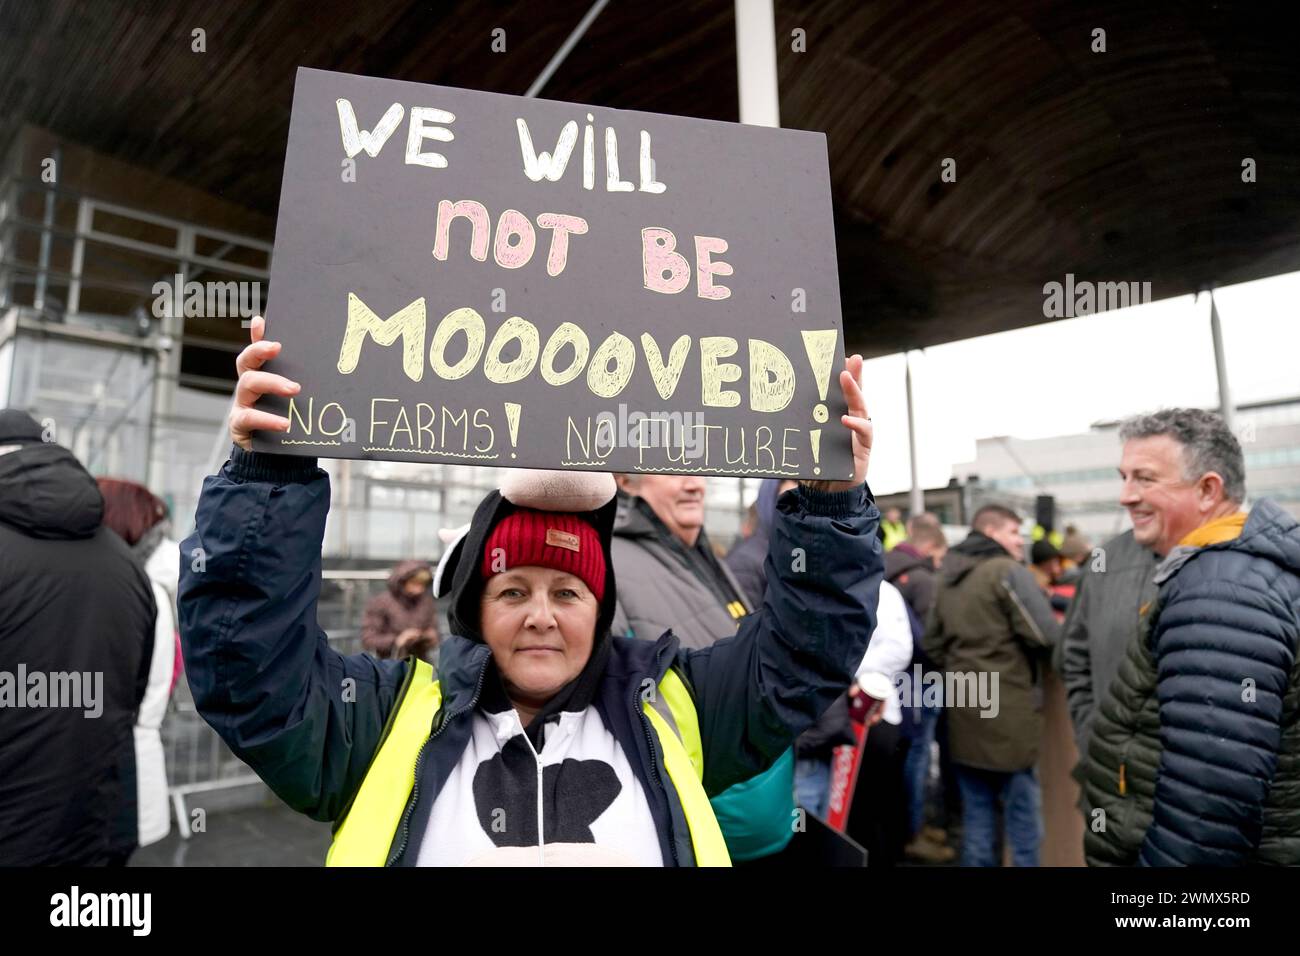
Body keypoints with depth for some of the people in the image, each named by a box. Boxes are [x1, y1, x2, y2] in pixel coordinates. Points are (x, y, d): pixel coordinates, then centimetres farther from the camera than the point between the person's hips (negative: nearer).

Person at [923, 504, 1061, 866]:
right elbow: (1046, 633, -17)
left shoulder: (947, 579, 12)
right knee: (1023, 814, 6)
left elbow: (932, 644, 14)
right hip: (1007, 713, -7)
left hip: (964, 713, 7)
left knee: (977, 814, 15)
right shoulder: (1008, 571, -11)